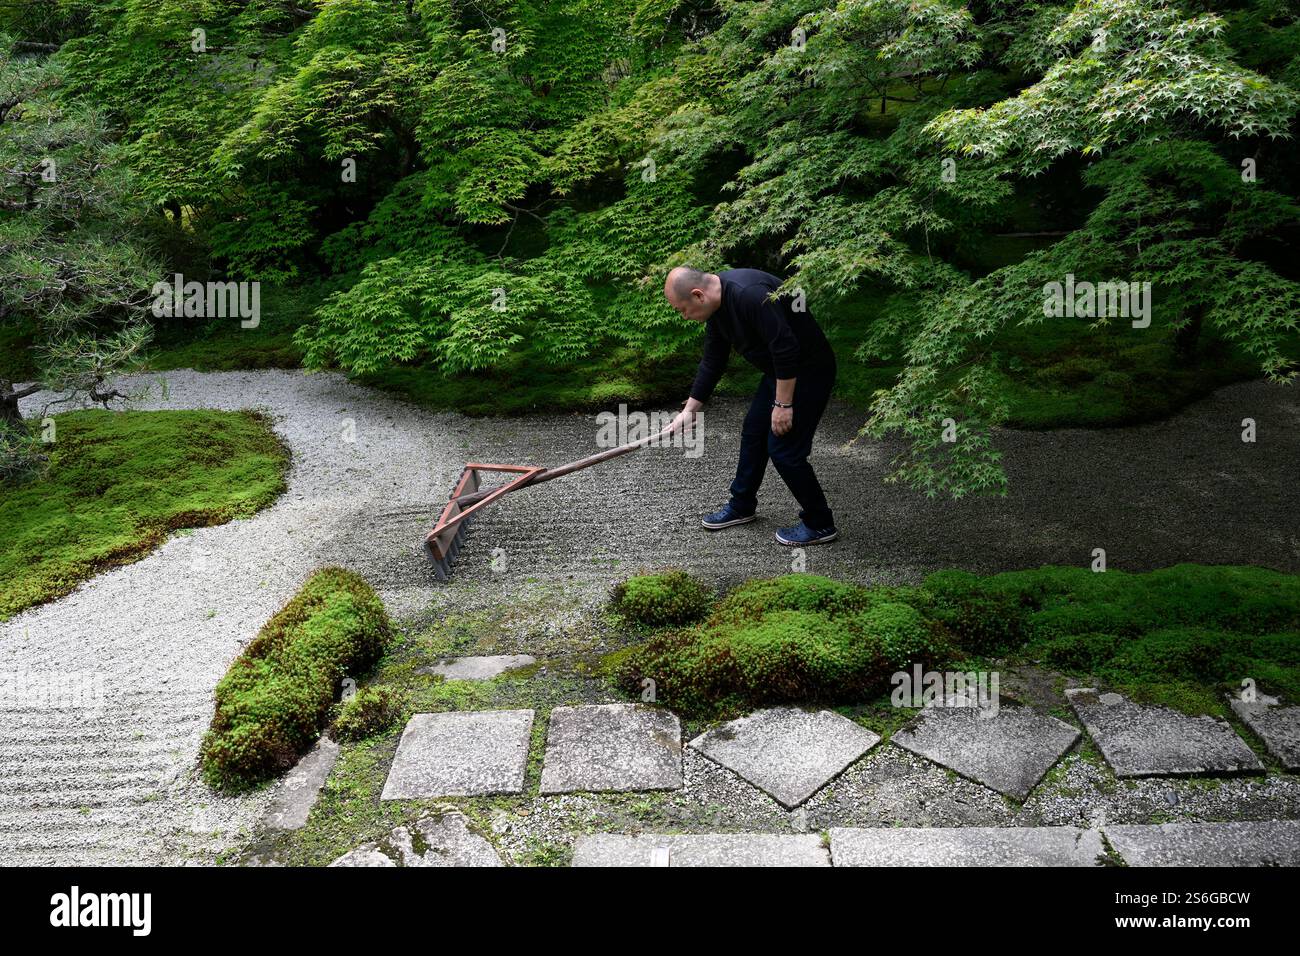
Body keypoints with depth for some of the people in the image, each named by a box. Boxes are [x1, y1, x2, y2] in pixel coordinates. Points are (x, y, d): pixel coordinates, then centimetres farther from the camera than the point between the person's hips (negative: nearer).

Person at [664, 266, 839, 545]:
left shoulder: (749, 294, -29)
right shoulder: (718, 306, 3)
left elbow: (786, 349, -30)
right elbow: (711, 363, 12)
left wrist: (783, 404, -23)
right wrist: (690, 409, 14)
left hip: (808, 373, -10)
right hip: (779, 372, 10)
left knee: (785, 449, -7)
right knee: (753, 434, 17)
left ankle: (820, 525, 9)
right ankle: (742, 506, 34)